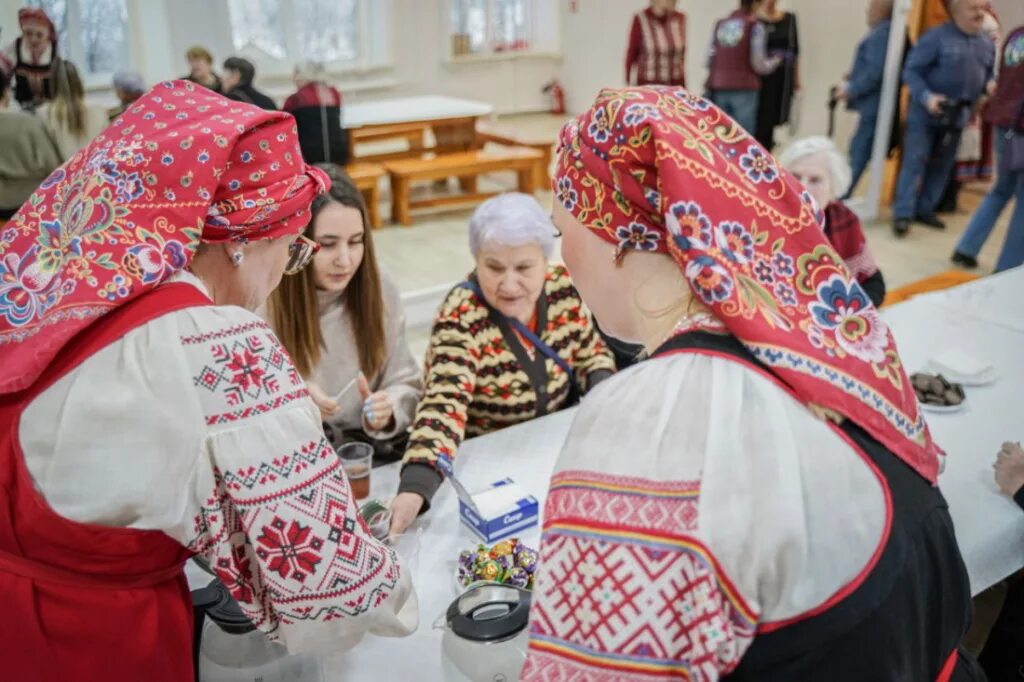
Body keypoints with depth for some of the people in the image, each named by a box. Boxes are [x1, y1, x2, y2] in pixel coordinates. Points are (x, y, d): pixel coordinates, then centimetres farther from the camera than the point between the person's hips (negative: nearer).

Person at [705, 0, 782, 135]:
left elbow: (709, 60, 9)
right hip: (743, 89, -5)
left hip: (718, 88, 5)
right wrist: (776, 61, 14)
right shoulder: (754, 26, -4)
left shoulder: (720, 25, 11)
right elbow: (758, 64, -5)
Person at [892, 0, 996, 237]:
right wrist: (926, 96, -27)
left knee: (943, 166, 12)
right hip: (926, 112, -7)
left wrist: (991, 84, -5)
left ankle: (925, 209, 24)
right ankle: (903, 214, -6)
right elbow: (911, 71, -14)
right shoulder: (937, 37, -13)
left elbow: (989, 73, 20)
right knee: (914, 162, -7)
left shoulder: (987, 44, 9)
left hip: (958, 115, 7)